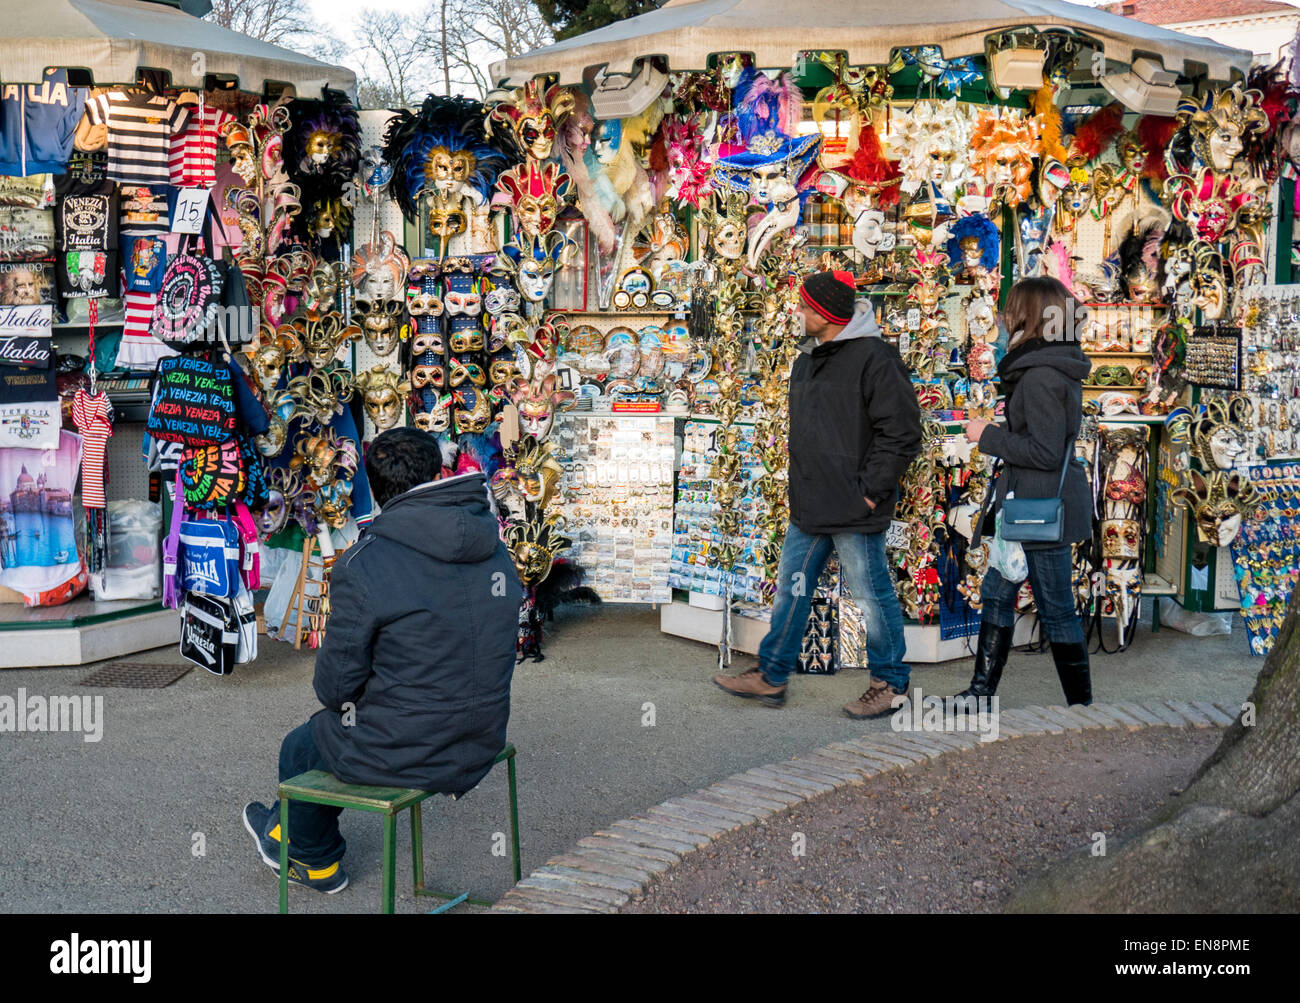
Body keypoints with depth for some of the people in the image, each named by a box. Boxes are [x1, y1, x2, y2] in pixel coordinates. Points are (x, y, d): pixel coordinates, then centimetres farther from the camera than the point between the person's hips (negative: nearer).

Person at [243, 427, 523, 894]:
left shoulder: (363, 564, -20)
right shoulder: (497, 552, -1)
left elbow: (337, 680, -15)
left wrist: (334, 696, 10)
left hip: (399, 756, -6)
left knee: (300, 748, 26)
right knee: (330, 730, 32)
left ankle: (316, 860, 50)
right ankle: (286, 827, 54)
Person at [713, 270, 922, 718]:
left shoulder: (873, 358, -13)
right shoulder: (807, 359, 14)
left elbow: (901, 430, -16)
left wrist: (870, 490, -16)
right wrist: (802, 485, 16)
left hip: (854, 512, -9)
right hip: (809, 509, 9)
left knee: (871, 595, 3)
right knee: (791, 589, 13)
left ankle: (890, 683, 18)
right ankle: (770, 677, 23)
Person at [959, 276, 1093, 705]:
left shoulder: (1041, 377, -20)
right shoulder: (1052, 367, 12)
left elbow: (1045, 452, -23)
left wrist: (988, 436, -14)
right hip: (1031, 507, 11)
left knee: (1056, 610, 0)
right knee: (996, 593, 16)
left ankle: (1081, 703, 11)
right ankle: (982, 691, 25)